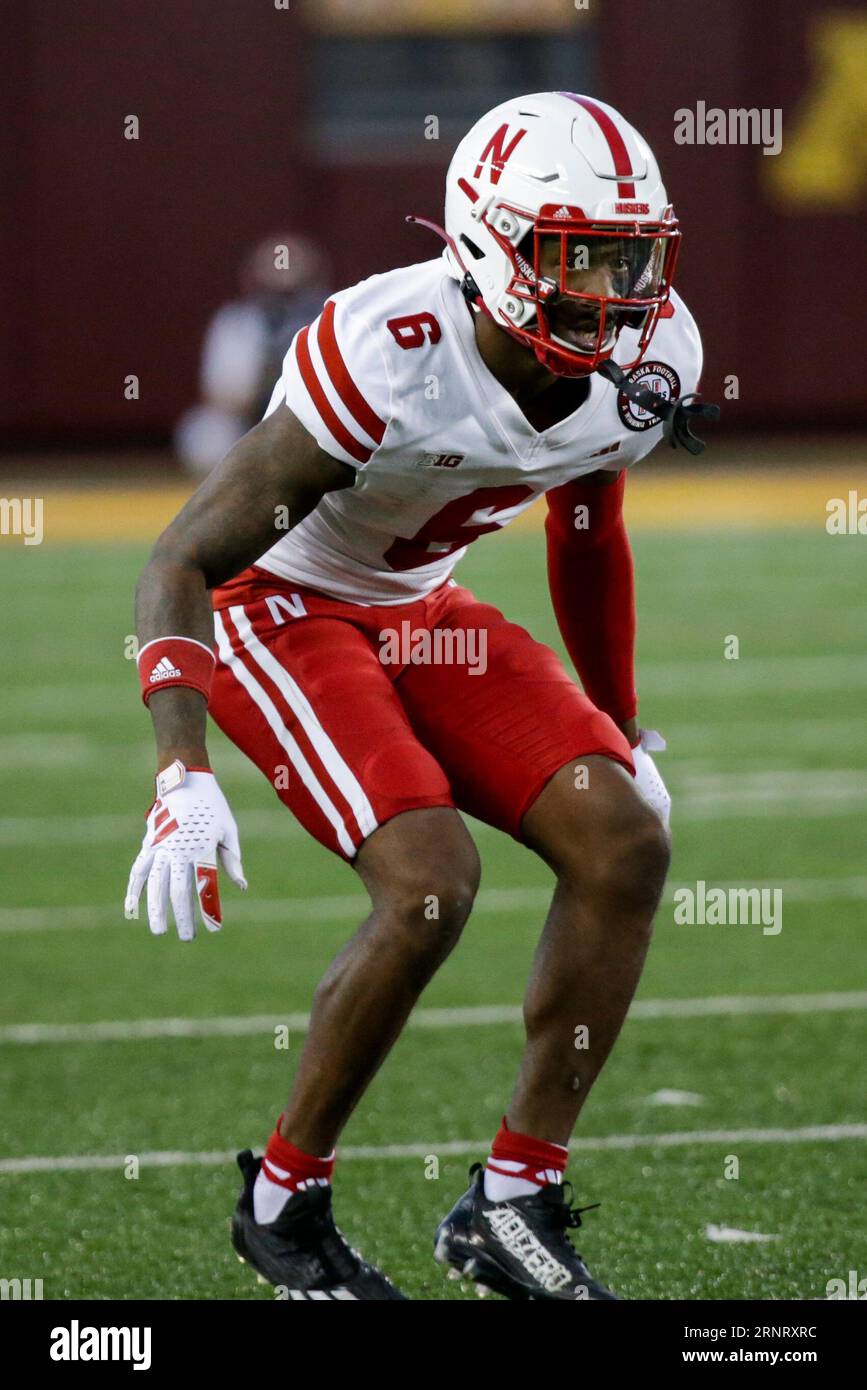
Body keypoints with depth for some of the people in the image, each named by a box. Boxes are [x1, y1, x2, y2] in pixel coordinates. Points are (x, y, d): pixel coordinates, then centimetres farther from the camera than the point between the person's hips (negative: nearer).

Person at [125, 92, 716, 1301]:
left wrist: (622, 736, 19)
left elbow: (586, 538, 12)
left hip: (417, 609, 7)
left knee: (625, 845, -10)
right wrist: (184, 774, -40)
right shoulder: (391, 358, -33)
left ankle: (514, 1201, 0)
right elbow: (180, 566, -29)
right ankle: (282, 1201, -4)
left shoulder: (645, 359, -12)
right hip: (275, 608, -7)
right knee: (430, 881, -25)